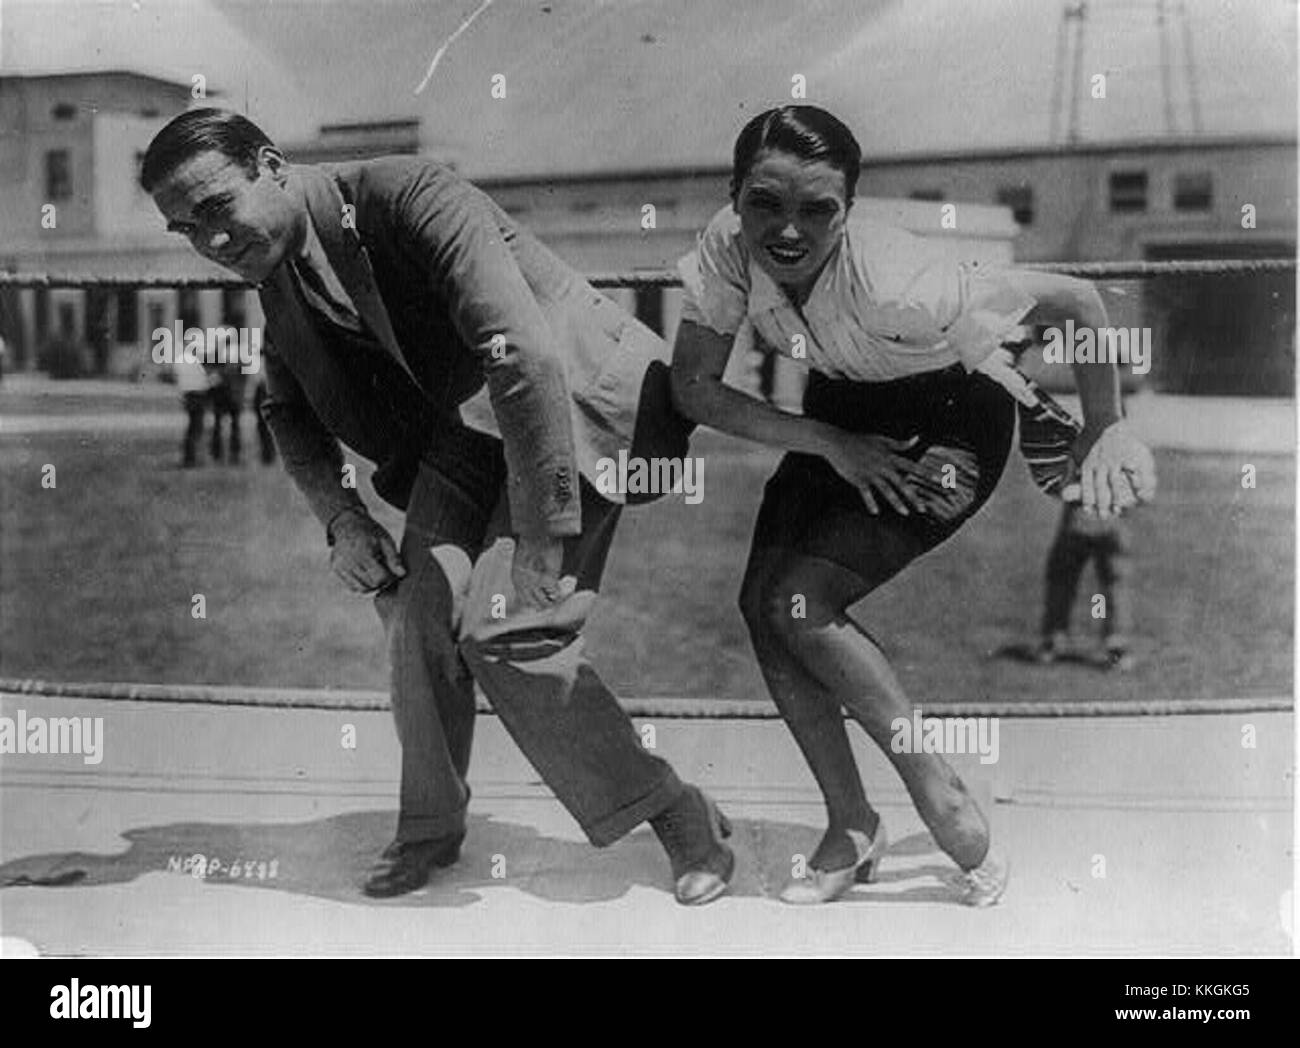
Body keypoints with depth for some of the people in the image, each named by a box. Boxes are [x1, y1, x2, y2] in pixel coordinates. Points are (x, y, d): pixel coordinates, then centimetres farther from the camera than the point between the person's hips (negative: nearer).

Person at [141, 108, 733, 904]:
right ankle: (430, 825, 19)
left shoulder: (409, 196, -24)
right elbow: (291, 410, 19)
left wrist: (543, 541, -32)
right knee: (418, 610, -6)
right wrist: (342, 518, 0)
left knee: (503, 631, -18)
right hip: (461, 420, 7)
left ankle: (683, 821, -1)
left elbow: (525, 354, -32)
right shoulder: (278, 278, 3)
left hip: (570, 399, -7)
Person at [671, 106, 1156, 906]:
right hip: (847, 414, 6)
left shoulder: (894, 287, -38)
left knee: (801, 605, -19)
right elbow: (694, 387, -16)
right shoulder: (729, 245, -23)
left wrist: (1106, 433, -21)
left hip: (954, 421, -6)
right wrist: (829, 444, -23)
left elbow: (1077, 301, -29)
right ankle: (850, 825, 10)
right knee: (763, 604, -7)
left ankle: (944, 797, 1)